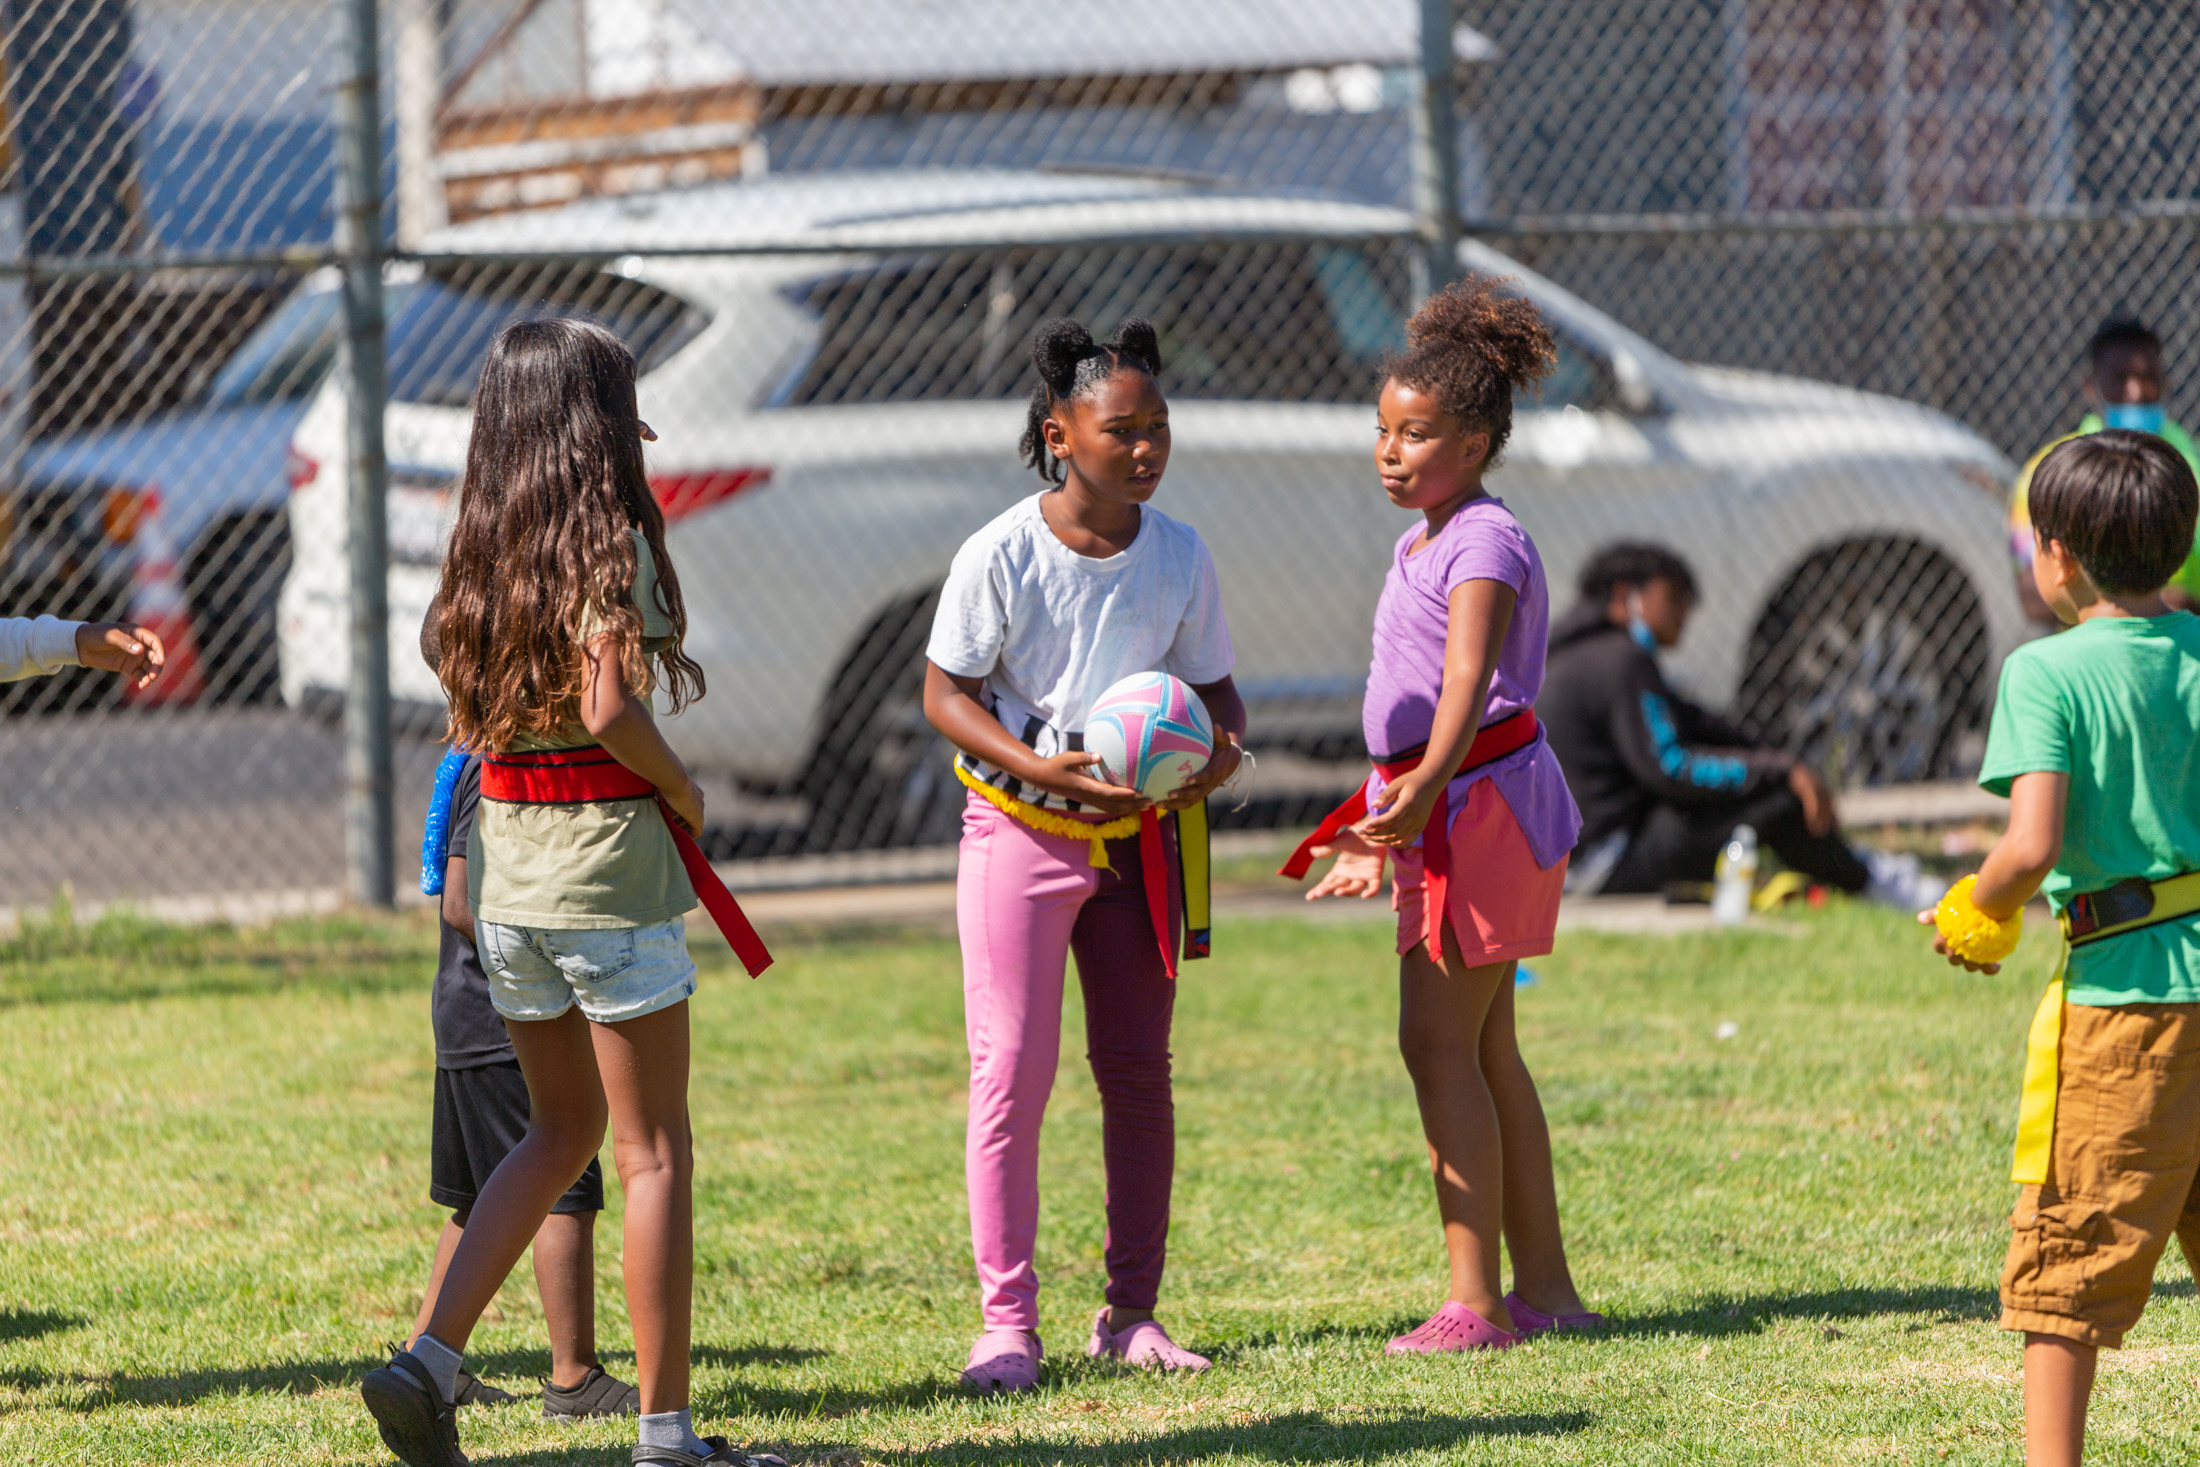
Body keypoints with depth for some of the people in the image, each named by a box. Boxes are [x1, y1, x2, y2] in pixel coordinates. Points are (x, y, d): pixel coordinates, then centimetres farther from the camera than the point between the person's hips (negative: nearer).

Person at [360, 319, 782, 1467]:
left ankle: (429, 1361, 6)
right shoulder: (609, 541, -13)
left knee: (561, 1130, 20)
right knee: (654, 1154, 3)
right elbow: (609, 706, -24)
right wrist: (682, 790, -8)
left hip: (503, 873, 7)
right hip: (608, 869, -7)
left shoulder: (486, 545, 7)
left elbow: (468, 714, 11)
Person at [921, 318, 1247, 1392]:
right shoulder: (1000, 557, -13)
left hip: (1136, 835, 4)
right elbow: (945, 694, -8)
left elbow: (1212, 685, 8)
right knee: (1011, 1072, -7)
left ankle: (1132, 1312, 16)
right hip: (1019, 825, -4)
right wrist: (1042, 767, -23)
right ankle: (1006, 1323, -3)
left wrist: (1221, 746, -16)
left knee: (1138, 1069, 7)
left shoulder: (1180, 557, -1)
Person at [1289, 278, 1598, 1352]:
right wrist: (1378, 837, 30)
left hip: (1485, 798, -10)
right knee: (1484, 1051, 13)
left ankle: (1476, 1303, -14)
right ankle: (1544, 1286, 19)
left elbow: (1470, 674, -31)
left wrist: (1424, 790, -45)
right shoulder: (1419, 544, 16)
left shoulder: (1485, 542, -14)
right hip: (1437, 809, 10)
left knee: (1438, 1040, -13)